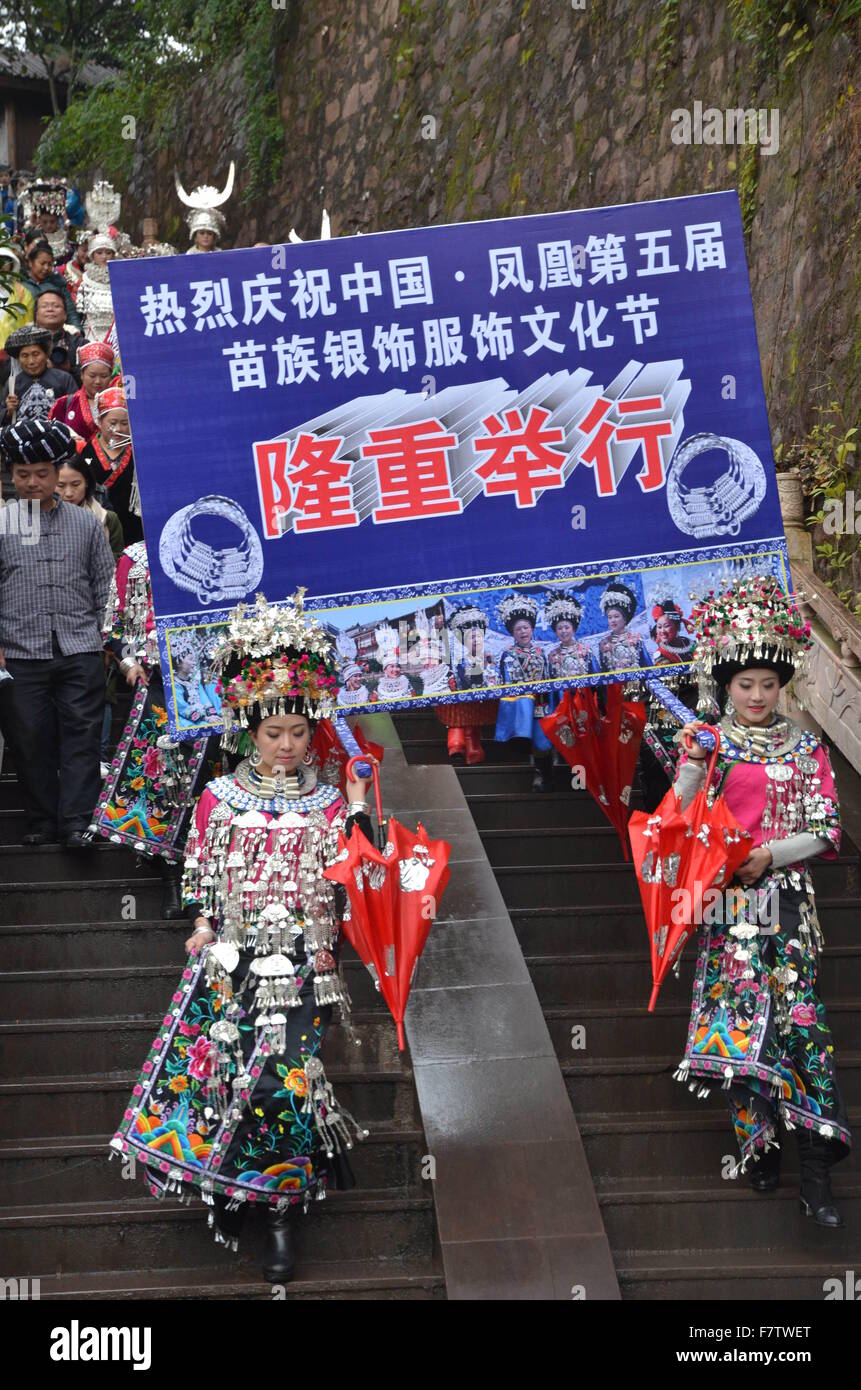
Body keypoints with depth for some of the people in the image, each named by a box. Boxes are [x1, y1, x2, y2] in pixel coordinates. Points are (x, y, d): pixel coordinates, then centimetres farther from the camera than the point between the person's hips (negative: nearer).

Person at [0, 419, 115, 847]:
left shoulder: (86, 522, 9)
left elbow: (105, 583, 13)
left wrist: (106, 635, 8)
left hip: (80, 651, 0)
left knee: (81, 737, -3)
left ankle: (77, 822, 0)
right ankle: (41, 821, 16)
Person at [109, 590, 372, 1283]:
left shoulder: (327, 804, 3)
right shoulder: (220, 799, 4)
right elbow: (200, 873, 9)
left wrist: (358, 811, -10)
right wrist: (203, 925, -5)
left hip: (301, 964, -1)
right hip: (234, 960, 1)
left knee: (288, 1071, -7)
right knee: (228, 1062, -4)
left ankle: (281, 1206, 4)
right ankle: (228, 1182, 16)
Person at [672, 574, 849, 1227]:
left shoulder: (806, 748, 7)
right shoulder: (711, 742, 5)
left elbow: (826, 831, 3)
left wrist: (771, 855, -10)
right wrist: (690, 768, -19)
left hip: (788, 899, 0)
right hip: (730, 901, 0)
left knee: (801, 1020, -7)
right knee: (741, 1018, -3)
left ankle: (816, 1172, -7)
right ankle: (760, 1142, 10)